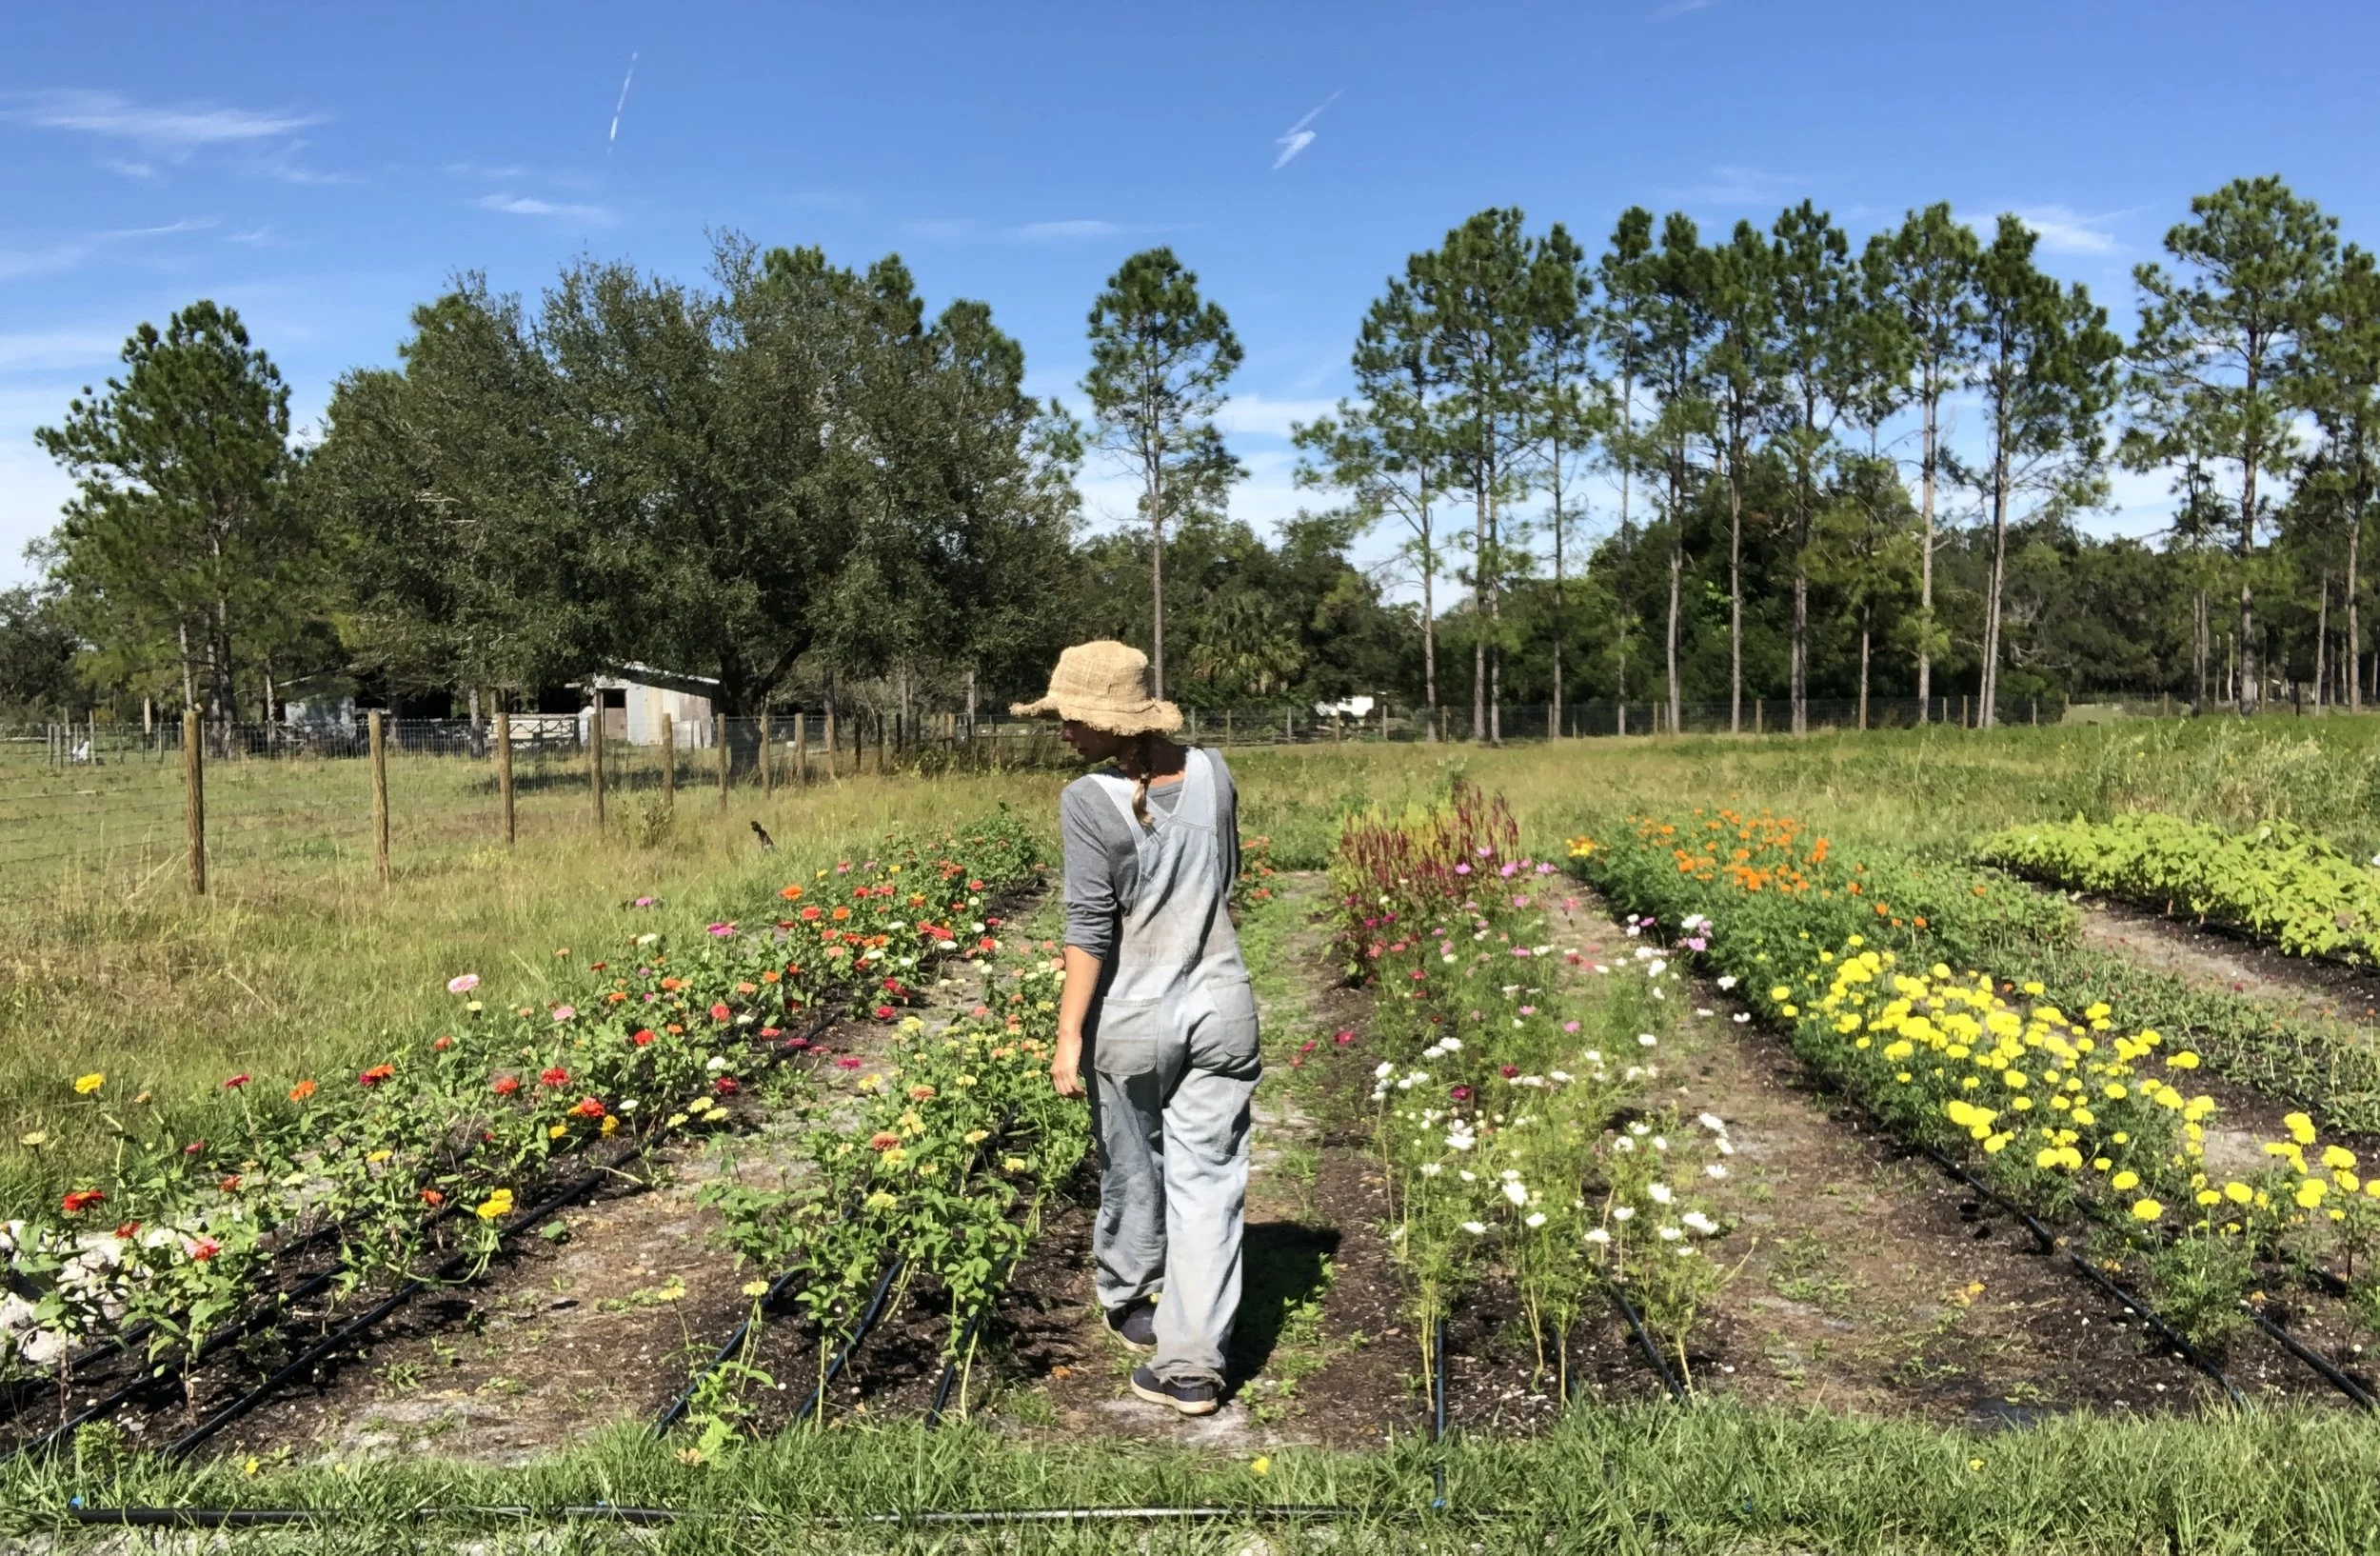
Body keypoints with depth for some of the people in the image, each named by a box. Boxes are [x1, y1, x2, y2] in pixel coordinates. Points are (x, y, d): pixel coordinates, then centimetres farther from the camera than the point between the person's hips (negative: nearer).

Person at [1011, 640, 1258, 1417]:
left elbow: (1089, 928, -17)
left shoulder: (1091, 800, -17)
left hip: (1132, 1019, -3)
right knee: (1207, 1181, 6)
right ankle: (1194, 1362, 8)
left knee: (1133, 1171, 18)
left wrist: (1069, 1036, -11)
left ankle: (1130, 1304, 42)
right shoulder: (1211, 772, -2)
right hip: (1221, 1009, 3)